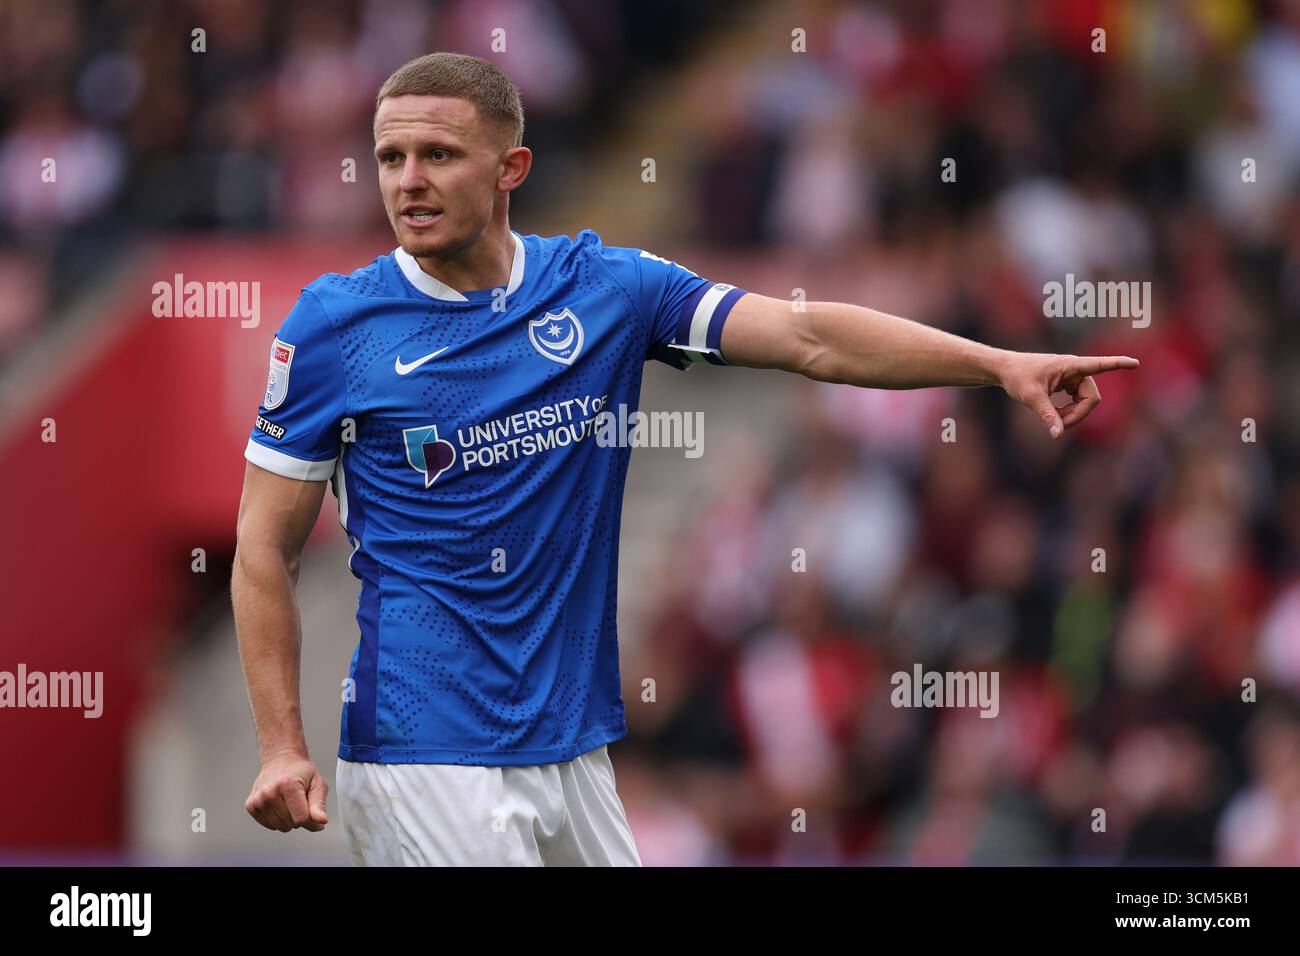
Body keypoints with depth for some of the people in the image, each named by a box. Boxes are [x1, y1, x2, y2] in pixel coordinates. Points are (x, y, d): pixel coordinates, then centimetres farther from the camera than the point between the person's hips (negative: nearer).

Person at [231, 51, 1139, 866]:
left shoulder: (604, 286, 5)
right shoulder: (333, 326, -3)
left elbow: (809, 336, -1)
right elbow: (267, 550, -1)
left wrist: (1001, 363, -13)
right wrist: (282, 748, -10)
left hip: (573, 751, 4)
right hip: (424, 760, -4)